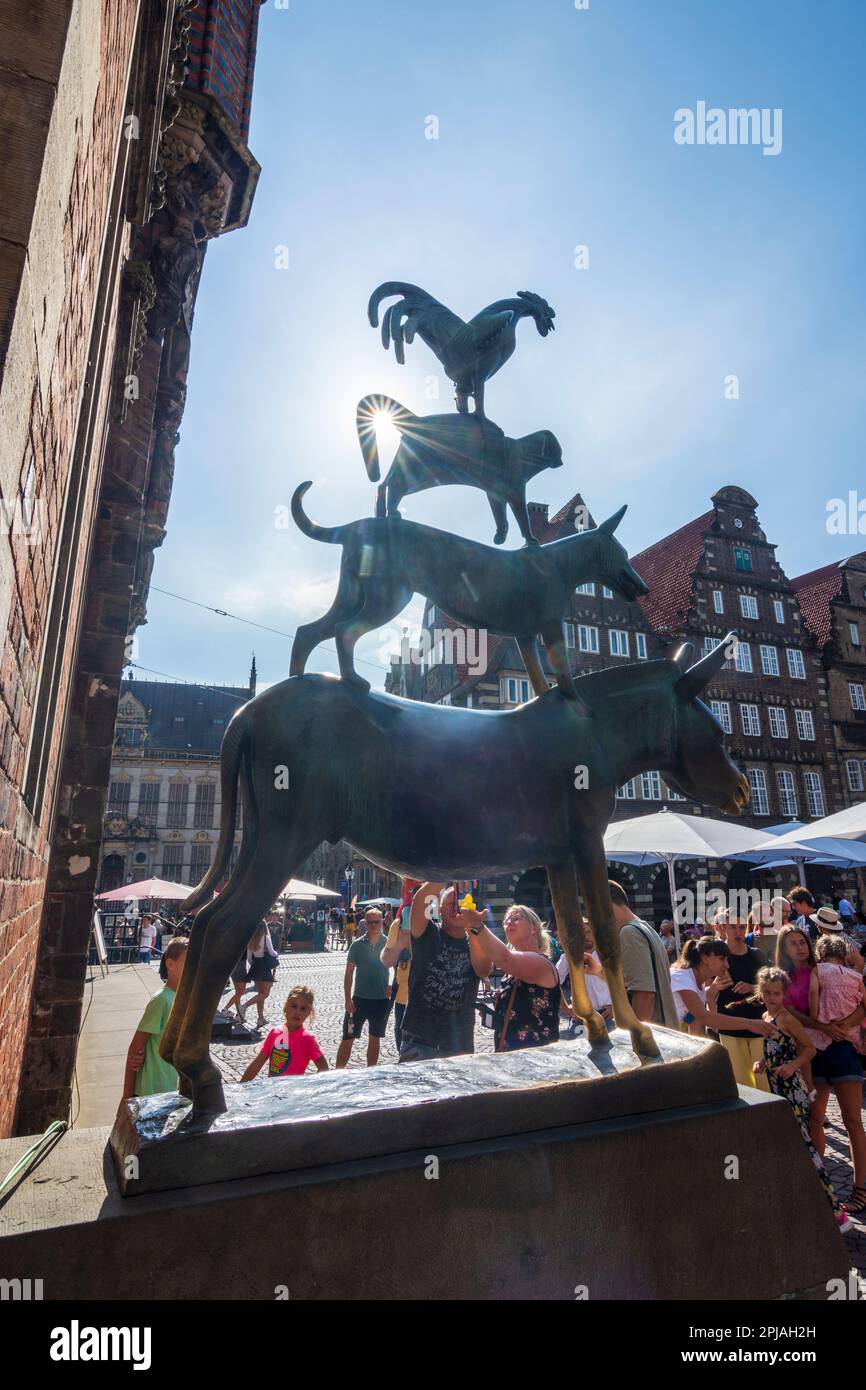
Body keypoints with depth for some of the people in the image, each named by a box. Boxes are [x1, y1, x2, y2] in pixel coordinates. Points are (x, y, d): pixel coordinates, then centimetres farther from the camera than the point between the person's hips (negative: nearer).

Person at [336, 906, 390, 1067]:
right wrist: (348, 999, -8)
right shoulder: (357, 945, -5)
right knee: (348, 1038, 2)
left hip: (382, 1000, 1)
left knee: (375, 1038, 14)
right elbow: (349, 973, -3)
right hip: (359, 999, -1)